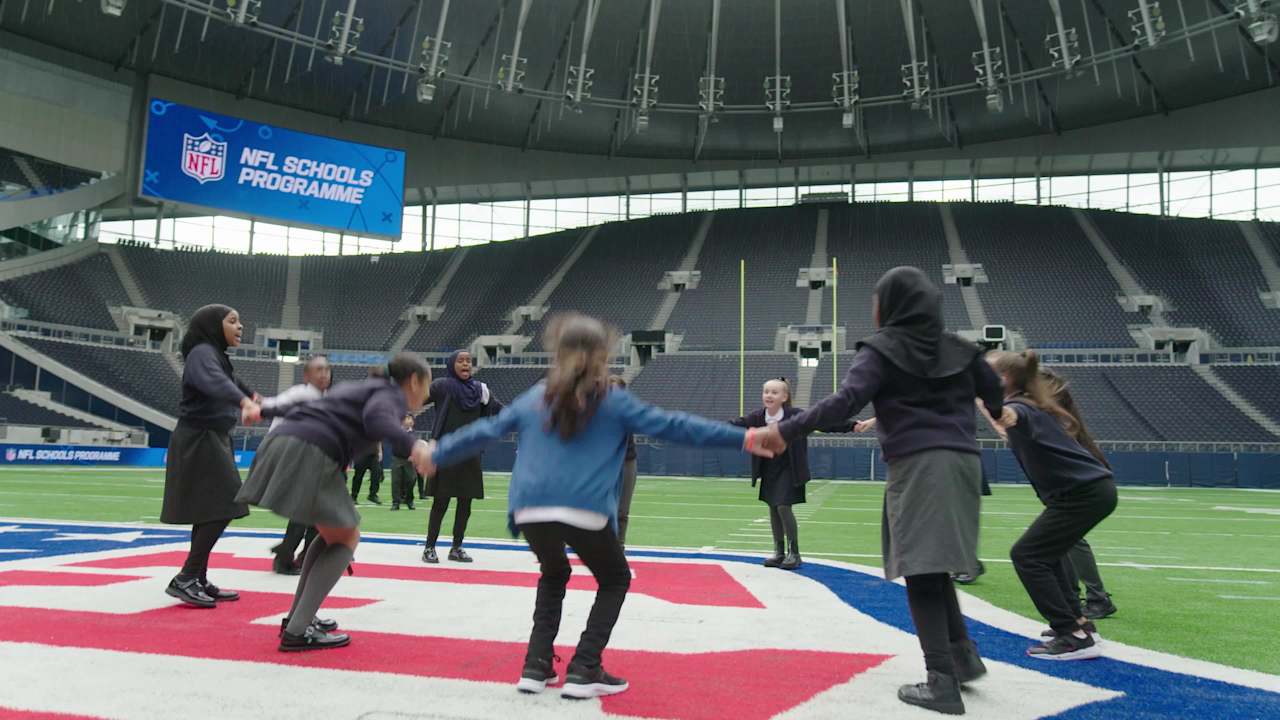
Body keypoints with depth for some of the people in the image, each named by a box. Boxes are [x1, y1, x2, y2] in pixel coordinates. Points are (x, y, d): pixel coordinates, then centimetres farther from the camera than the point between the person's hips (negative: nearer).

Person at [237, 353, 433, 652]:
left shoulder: (363, 387, 29)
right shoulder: (391, 395, 3)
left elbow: (304, 404, 38)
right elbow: (375, 418, -22)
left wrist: (264, 411, 52)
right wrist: (413, 445, -38)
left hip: (283, 443, 9)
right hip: (309, 455, -9)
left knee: (333, 534, 22)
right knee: (346, 539, 3)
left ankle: (296, 618, 22)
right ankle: (298, 632, -5)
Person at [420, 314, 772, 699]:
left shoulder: (536, 397, 18)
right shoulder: (612, 401, 8)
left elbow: (486, 430, 24)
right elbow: (673, 425, 5)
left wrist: (435, 455, 38)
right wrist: (743, 438, 7)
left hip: (532, 508, 4)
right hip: (584, 510, -4)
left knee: (553, 575, 31)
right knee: (615, 580, 21)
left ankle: (536, 666, 21)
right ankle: (583, 672, 11)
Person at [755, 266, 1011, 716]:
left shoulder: (882, 348, -3)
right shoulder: (956, 348, 13)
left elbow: (846, 401, -16)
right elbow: (994, 391, 25)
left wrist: (787, 431, -13)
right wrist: (999, 411, 49)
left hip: (918, 467, -6)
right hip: (961, 462, 6)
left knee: (921, 572, -2)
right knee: (935, 567, 20)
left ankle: (942, 683, -2)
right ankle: (963, 655, 16)